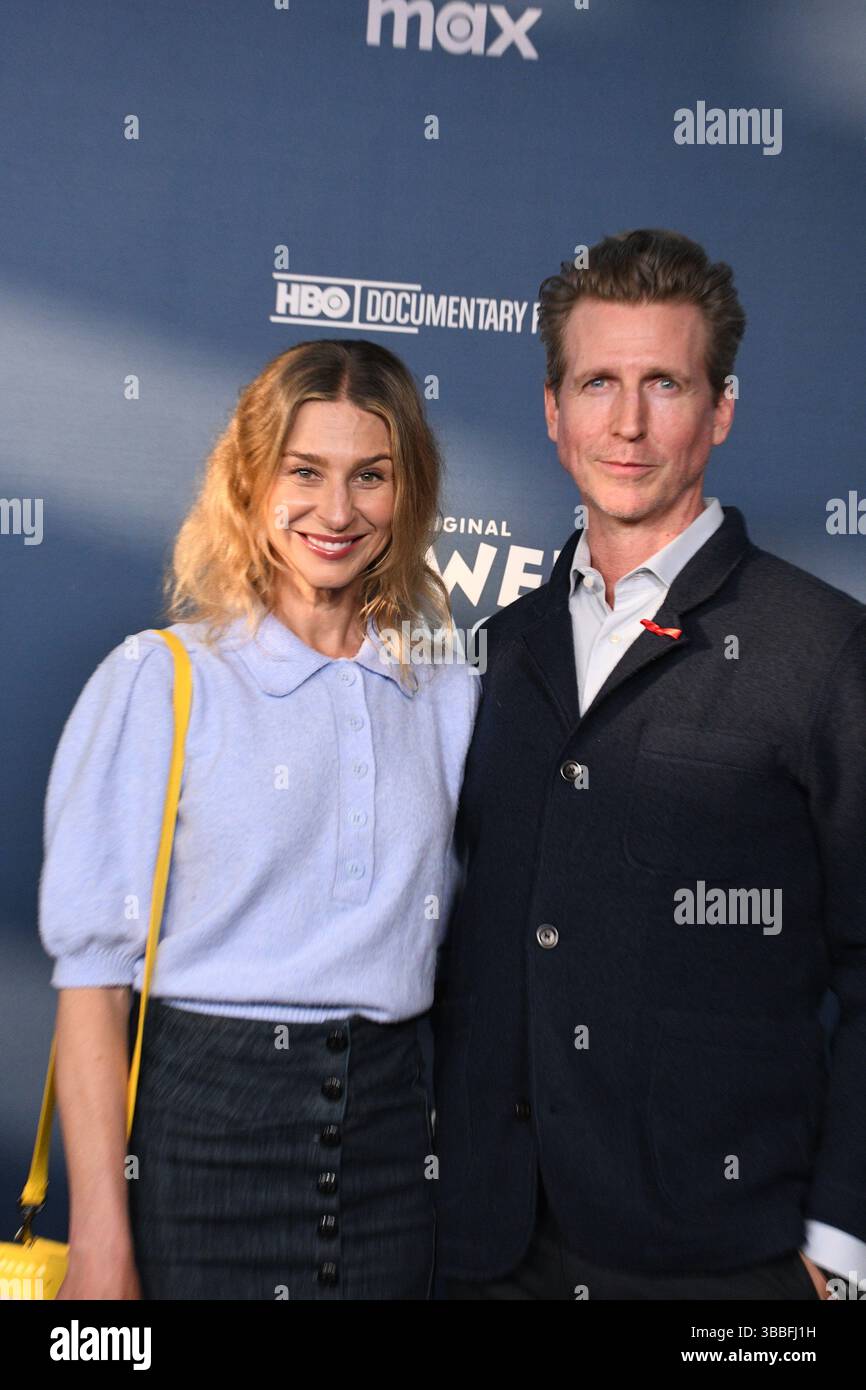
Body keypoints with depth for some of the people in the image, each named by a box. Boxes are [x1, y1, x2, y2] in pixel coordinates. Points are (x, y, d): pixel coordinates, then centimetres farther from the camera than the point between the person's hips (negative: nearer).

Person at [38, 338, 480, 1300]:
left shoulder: (449, 693, 6)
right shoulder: (157, 680, -5)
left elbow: (449, 933, 12)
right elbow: (93, 970, -8)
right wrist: (100, 1238, -10)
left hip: (389, 1122, 4)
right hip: (201, 1115, -3)